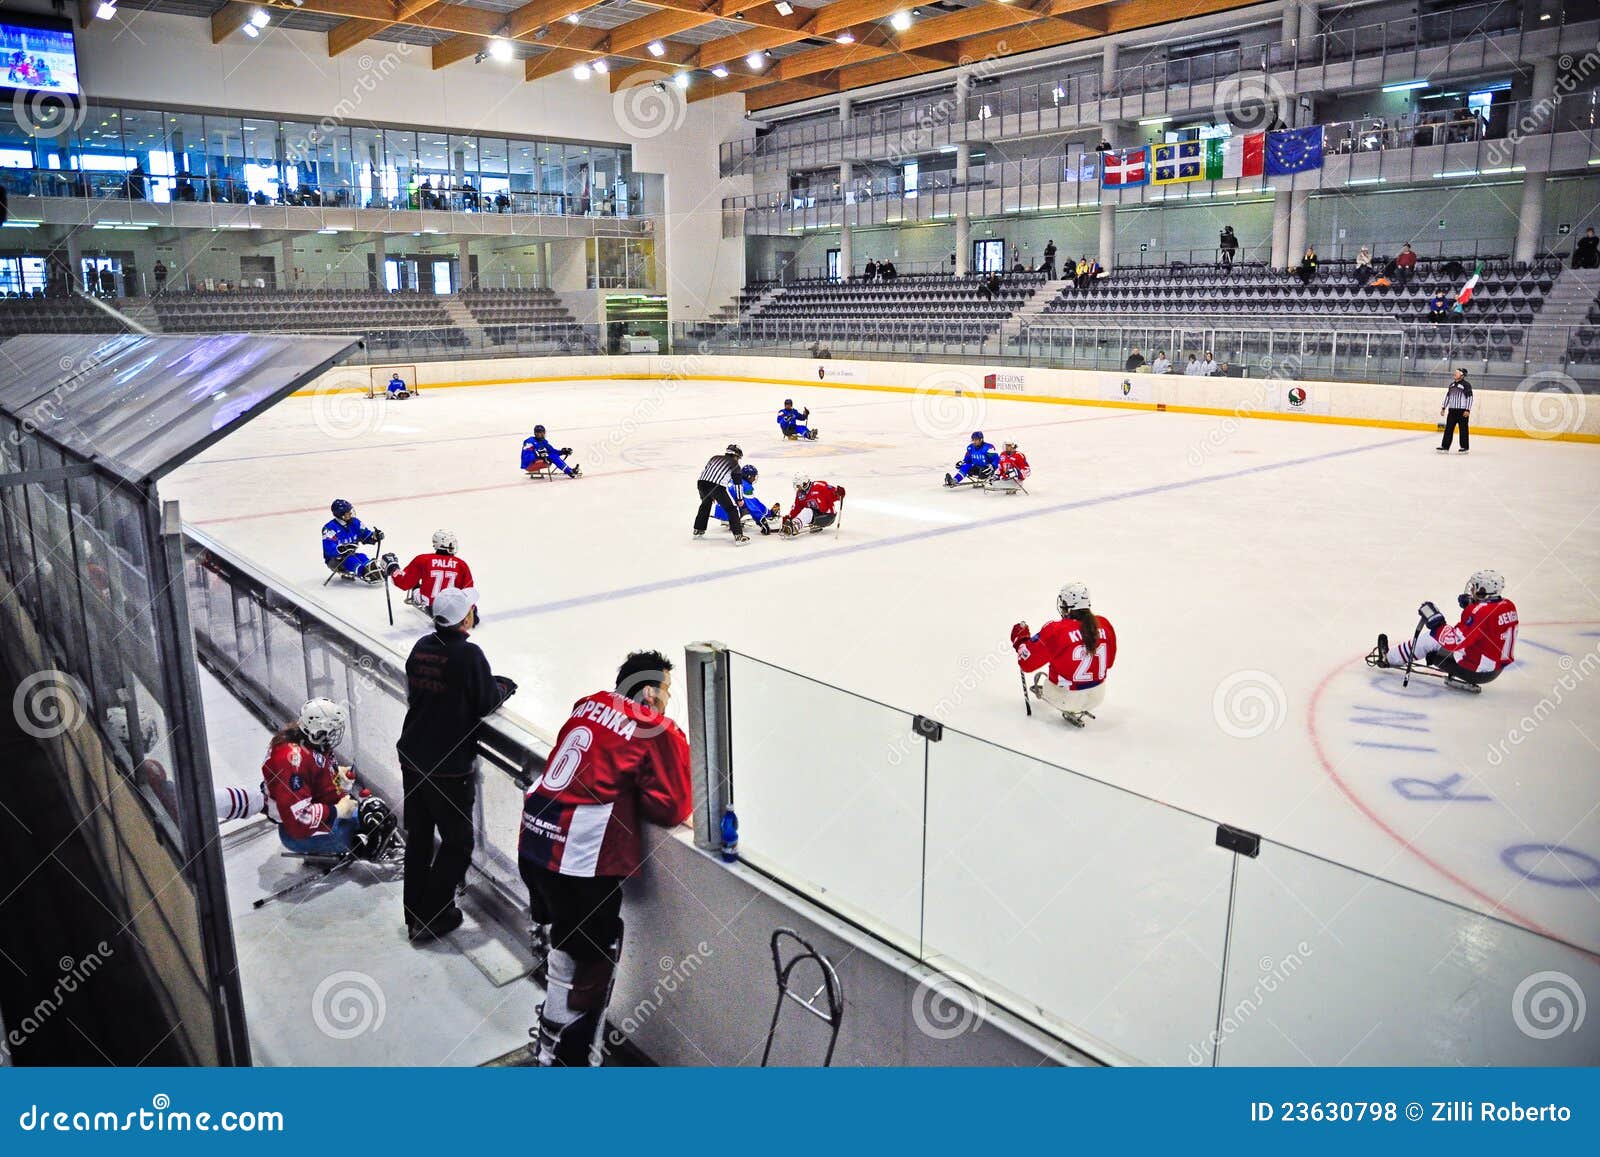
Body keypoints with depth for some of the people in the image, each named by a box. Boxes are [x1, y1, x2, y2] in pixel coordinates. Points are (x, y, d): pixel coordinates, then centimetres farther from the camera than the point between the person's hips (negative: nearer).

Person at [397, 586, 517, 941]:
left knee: (418, 836, 20)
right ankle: (432, 918, 15)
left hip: (412, 757, 7)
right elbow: (488, 702, -14)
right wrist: (505, 686, 9)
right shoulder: (468, 654, -21)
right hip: (448, 767, -7)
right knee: (457, 842, 9)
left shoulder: (422, 646, 1)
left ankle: (415, 912, 32)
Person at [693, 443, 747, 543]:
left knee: (706, 504, 32)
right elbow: (738, 483, 20)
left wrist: (710, 495, 39)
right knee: (732, 508, 5)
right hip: (718, 486, -5)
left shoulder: (715, 457, 32)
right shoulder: (735, 464, 18)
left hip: (702, 482, 5)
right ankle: (738, 536, -5)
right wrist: (739, 499, 33)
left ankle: (698, 530, 38)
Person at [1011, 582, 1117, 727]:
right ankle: (1079, 711, 22)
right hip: (1098, 696, 5)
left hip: (1067, 698, -5)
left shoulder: (1056, 631, -20)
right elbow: (1109, 662, 9)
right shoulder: (1104, 624, -6)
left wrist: (1020, 638, 4)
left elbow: (1027, 663, -14)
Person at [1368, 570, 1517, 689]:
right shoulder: (1509, 605, 1)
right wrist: (1470, 606, 10)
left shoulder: (1482, 612, -27)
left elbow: (1455, 641, -29)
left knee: (1430, 638, 2)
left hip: (1476, 670, -9)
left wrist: (1434, 620, -22)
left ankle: (1389, 658, 21)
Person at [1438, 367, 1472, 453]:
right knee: (1448, 428, 2)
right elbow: (1447, 396, 20)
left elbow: (1470, 397, -11)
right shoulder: (1452, 384, 14)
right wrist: (1443, 408, 16)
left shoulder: (1466, 384, -7)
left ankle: (1464, 447, 7)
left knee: (1463, 429, 0)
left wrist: (1468, 410, -17)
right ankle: (1445, 446, 3)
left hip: (1462, 411, -6)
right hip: (1452, 410, 6)